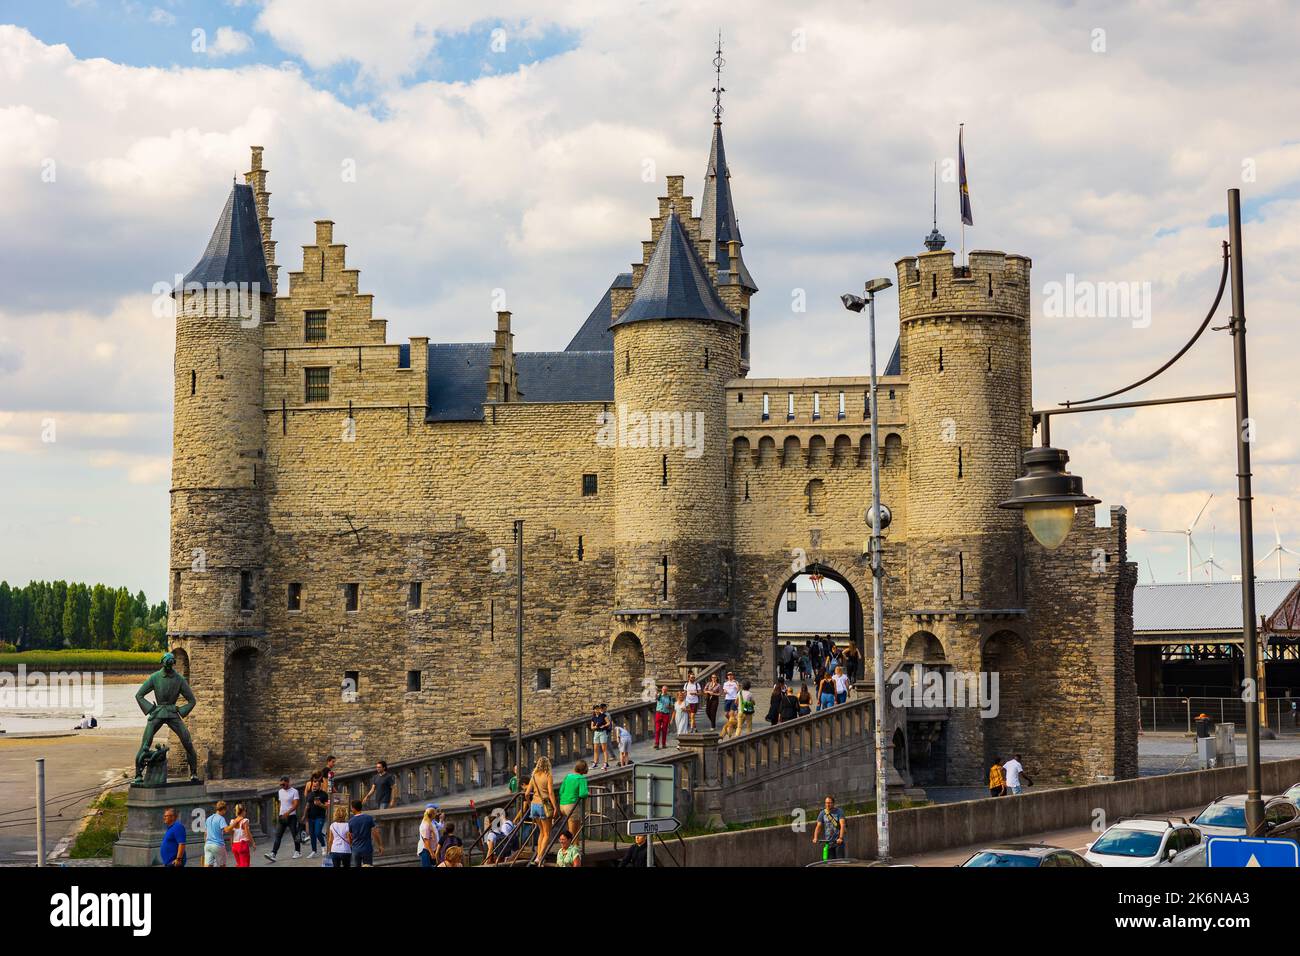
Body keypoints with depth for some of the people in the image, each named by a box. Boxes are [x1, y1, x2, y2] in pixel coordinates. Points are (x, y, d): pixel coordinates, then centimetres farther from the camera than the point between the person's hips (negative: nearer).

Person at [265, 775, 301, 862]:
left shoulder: (294, 791, -8)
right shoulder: (280, 792, 12)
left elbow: (296, 804, -16)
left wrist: (288, 812, -27)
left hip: (291, 816, -5)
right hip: (282, 816, 5)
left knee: (295, 835, 5)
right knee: (278, 836, -5)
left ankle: (298, 852, 22)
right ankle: (273, 854, -12)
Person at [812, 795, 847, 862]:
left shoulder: (839, 812, -5)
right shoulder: (822, 813, 4)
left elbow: (842, 825, -17)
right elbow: (818, 827, -2)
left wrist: (840, 838, -31)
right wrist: (815, 838, -19)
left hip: (838, 842, -3)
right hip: (828, 842, 3)